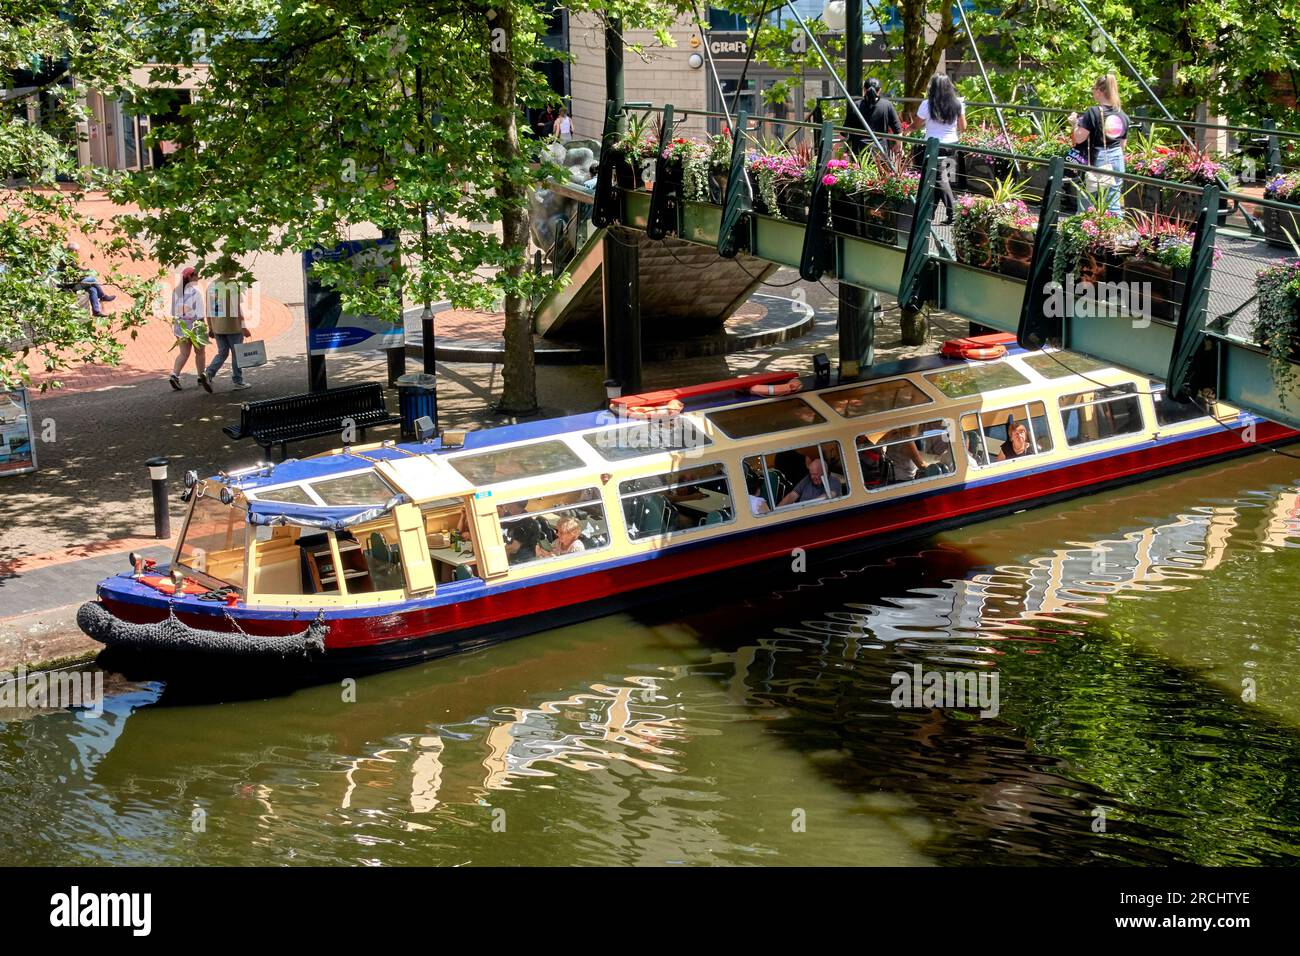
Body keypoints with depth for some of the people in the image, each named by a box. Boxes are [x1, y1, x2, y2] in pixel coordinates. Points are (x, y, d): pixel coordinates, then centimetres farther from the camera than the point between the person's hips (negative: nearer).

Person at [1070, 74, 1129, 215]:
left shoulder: (1093, 112, -13)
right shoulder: (1123, 116, 5)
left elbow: (1079, 138, -15)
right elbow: (1122, 144, 13)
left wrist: (1074, 123, 1)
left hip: (1096, 161, -5)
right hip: (1117, 159, 5)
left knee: (1086, 203, 5)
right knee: (1114, 204, 7)